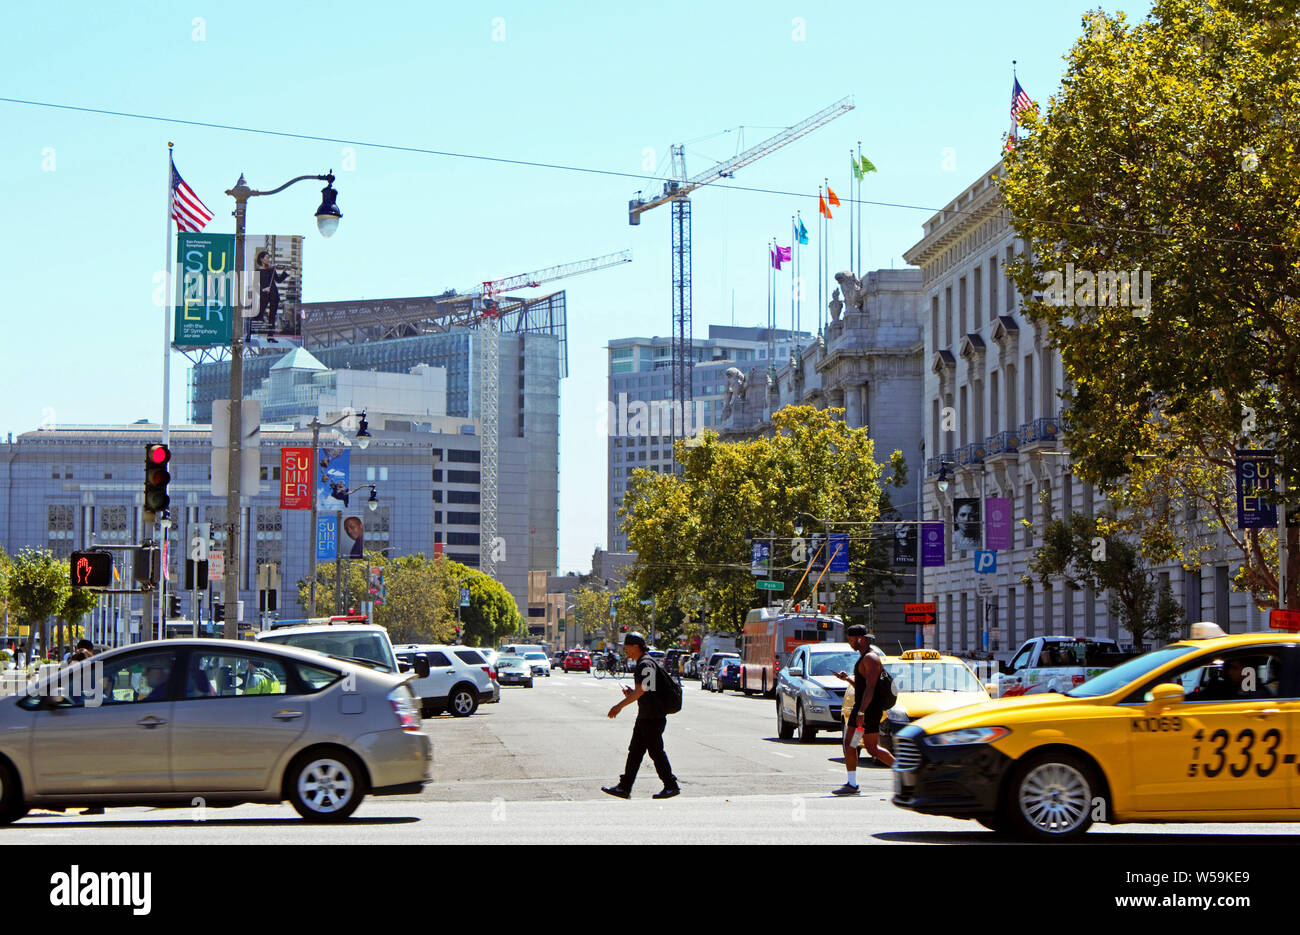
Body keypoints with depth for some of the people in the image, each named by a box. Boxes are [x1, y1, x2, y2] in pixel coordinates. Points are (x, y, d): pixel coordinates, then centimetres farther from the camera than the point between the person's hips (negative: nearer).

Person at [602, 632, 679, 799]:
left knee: (656, 752, -3)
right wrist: (631, 692, 9)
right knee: (635, 751, 9)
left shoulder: (646, 664, -16)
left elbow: (641, 690, -25)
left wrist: (620, 706, -25)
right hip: (645, 716, 11)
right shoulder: (642, 663, 17)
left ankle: (671, 786, 6)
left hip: (652, 718, -11)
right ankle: (624, 787, 10)